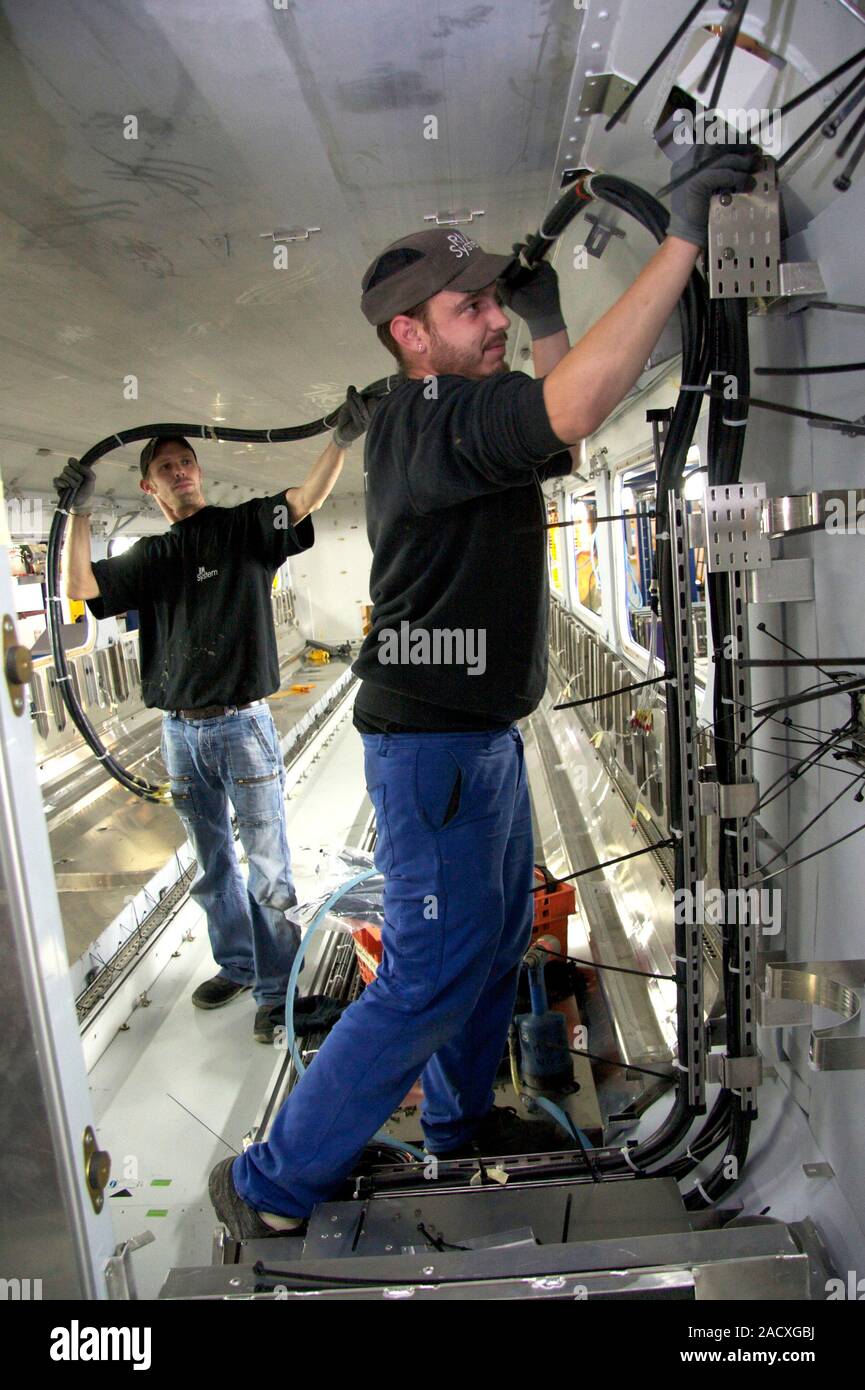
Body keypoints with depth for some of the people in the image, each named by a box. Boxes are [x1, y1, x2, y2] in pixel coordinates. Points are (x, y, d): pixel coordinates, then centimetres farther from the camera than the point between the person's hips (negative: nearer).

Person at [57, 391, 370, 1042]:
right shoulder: (151, 556, 12)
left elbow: (305, 499, -17)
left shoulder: (244, 527, 0)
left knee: (267, 861, 0)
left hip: (242, 724, -5)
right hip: (180, 731, 5)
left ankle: (277, 986, 13)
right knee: (212, 861, 17)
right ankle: (236, 964, 33)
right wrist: (81, 512, -8)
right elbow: (80, 587, 3)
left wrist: (342, 440, -34)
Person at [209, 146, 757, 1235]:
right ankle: (272, 1185, 13)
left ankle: (460, 1119, 42)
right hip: (431, 746, -10)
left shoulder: (455, 415, 12)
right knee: (434, 973, -4)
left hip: (484, 734, 10)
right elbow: (575, 411, -34)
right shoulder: (420, 422, -19)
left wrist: (546, 320, 10)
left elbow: (558, 429, 25)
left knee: (496, 943, 20)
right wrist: (682, 241, -28)